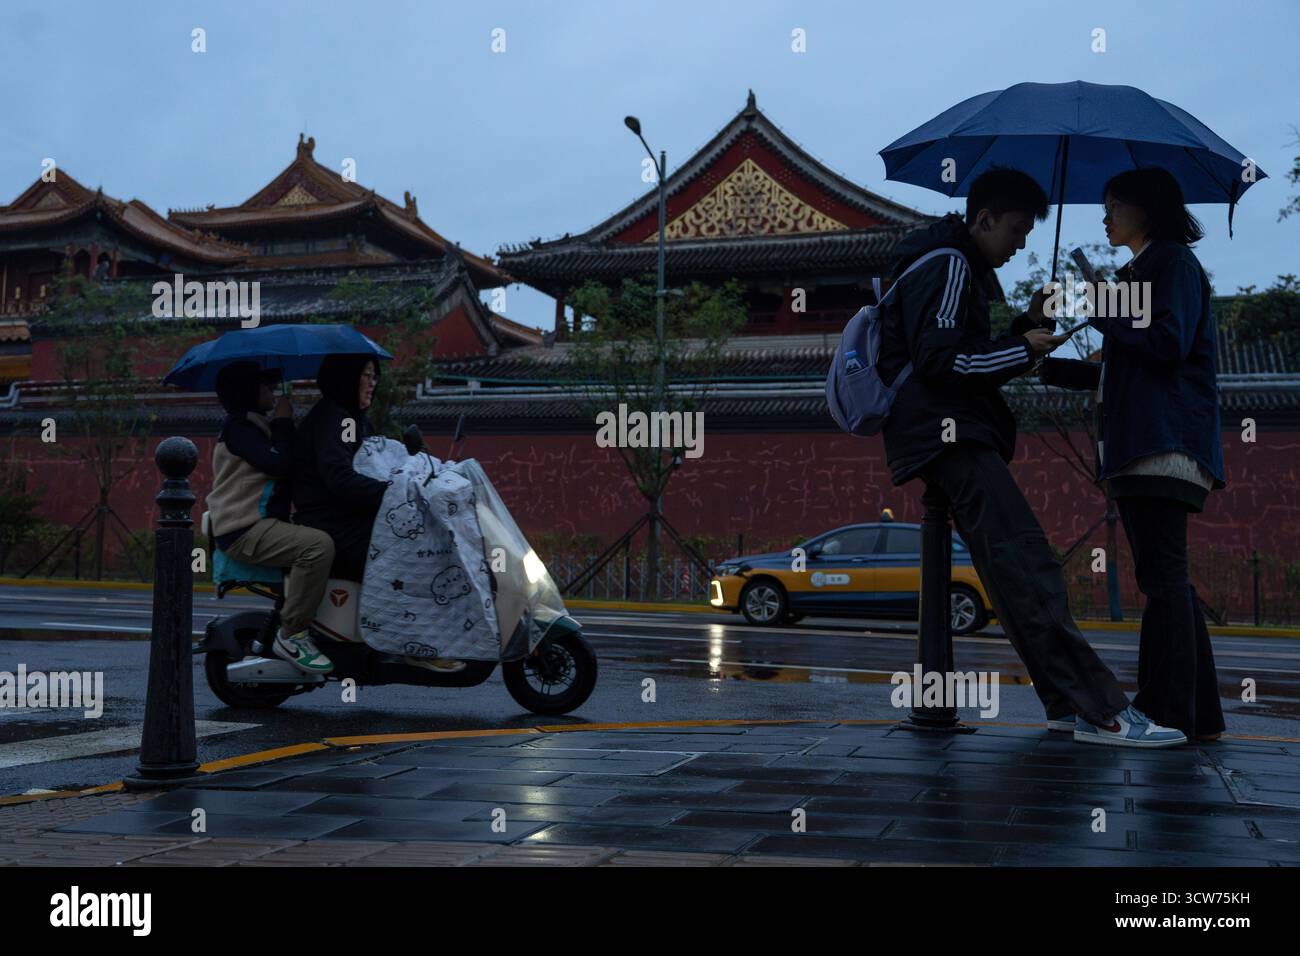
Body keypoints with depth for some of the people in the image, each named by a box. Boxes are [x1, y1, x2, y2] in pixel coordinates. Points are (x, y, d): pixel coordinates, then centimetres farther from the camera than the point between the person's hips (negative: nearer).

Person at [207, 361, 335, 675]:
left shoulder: (254, 425, 24)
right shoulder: (238, 426, -8)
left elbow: (284, 470, 25)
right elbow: (278, 464, -20)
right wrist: (284, 422, -9)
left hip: (261, 524, 11)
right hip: (244, 531, -11)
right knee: (318, 545, -31)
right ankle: (291, 635, -25)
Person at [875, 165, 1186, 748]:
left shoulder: (960, 268, 27)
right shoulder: (948, 264, -7)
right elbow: (940, 358, -17)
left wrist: (1026, 325, 15)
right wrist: (1023, 351, -10)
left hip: (956, 433, 12)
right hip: (945, 431, -12)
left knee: (1017, 567, 7)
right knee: (1024, 562, -19)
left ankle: (1066, 703, 6)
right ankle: (1101, 711, -25)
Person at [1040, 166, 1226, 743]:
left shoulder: (1174, 261, 0)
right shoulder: (1136, 273, 27)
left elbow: (1169, 341, -16)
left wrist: (1096, 306, -8)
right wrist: (1048, 367, 23)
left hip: (1164, 439, -9)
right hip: (1136, 443, 9)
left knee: (1162, 575, -14)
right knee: (1164, 578, 6)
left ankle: (1167, 715, -16)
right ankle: (1199, 714, 7)